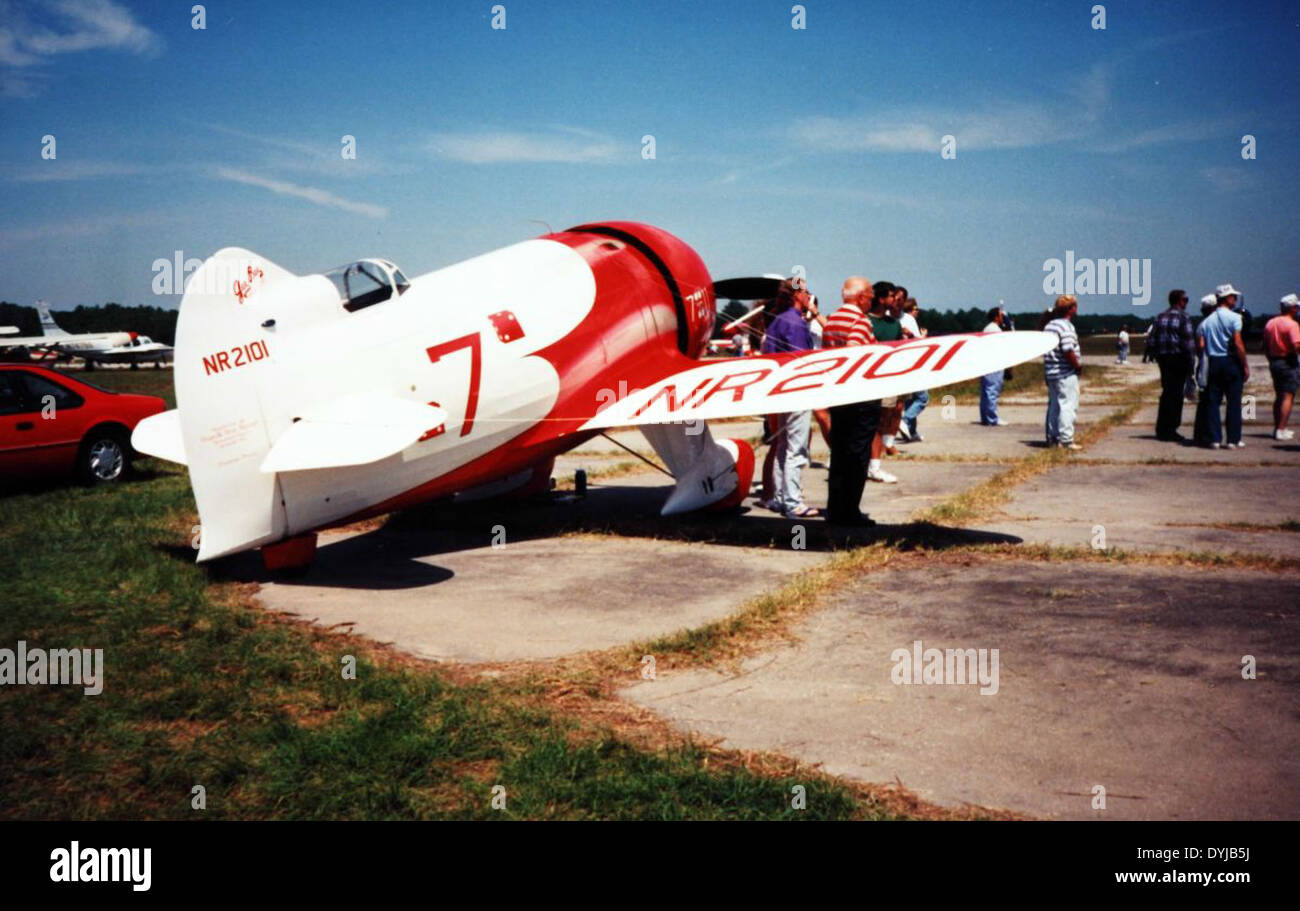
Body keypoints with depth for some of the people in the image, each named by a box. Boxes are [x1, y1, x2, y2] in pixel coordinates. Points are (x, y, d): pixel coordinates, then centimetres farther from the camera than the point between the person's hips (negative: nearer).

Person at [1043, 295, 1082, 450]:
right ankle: (1066, 440, -6)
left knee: (1054, 405, 14)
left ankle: (1052, 438, 18)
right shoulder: (1066, 327, -16)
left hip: (1050, 372, 9)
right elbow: (1068, 351, -23)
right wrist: (1078, 366, -10)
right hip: (1066, 374, -9)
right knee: (1067, 406, -6)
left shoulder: (1049, 325, 12)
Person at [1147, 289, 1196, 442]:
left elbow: (1151, 341, 9)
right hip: (1178, 359, -7)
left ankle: (1161, 429, 17)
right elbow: (1188, 342, -14)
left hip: (1164, 360, 7)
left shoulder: (1160, 318, 11)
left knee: (1166, 393, 14)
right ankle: (1170, 430, 0)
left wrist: (1158, 357, 15)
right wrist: (1190, 362, -9)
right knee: (1176, 395, -1)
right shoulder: (1183, 317, -8)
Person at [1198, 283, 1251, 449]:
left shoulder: (1206, 321, 10)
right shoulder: (1234, 317, -7)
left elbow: (1200, 345, 2)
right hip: (1231, 361, -5)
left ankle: (1215, 439, 5)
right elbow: (1238, 343, -13)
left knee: (1213, 402, 5)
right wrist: (1245, 365, -9)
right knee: (1234, 402, 1)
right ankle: (1233, 440, 2)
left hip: (1213, 362, 5)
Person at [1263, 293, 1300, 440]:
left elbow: (1265, 347, 14)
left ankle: (1277, 428, 18)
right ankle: (1281, 430, -8)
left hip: (1274, 363, 8)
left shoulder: (1270, 323, 9)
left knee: (1278, 396, 15)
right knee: (1288, 397, -4)